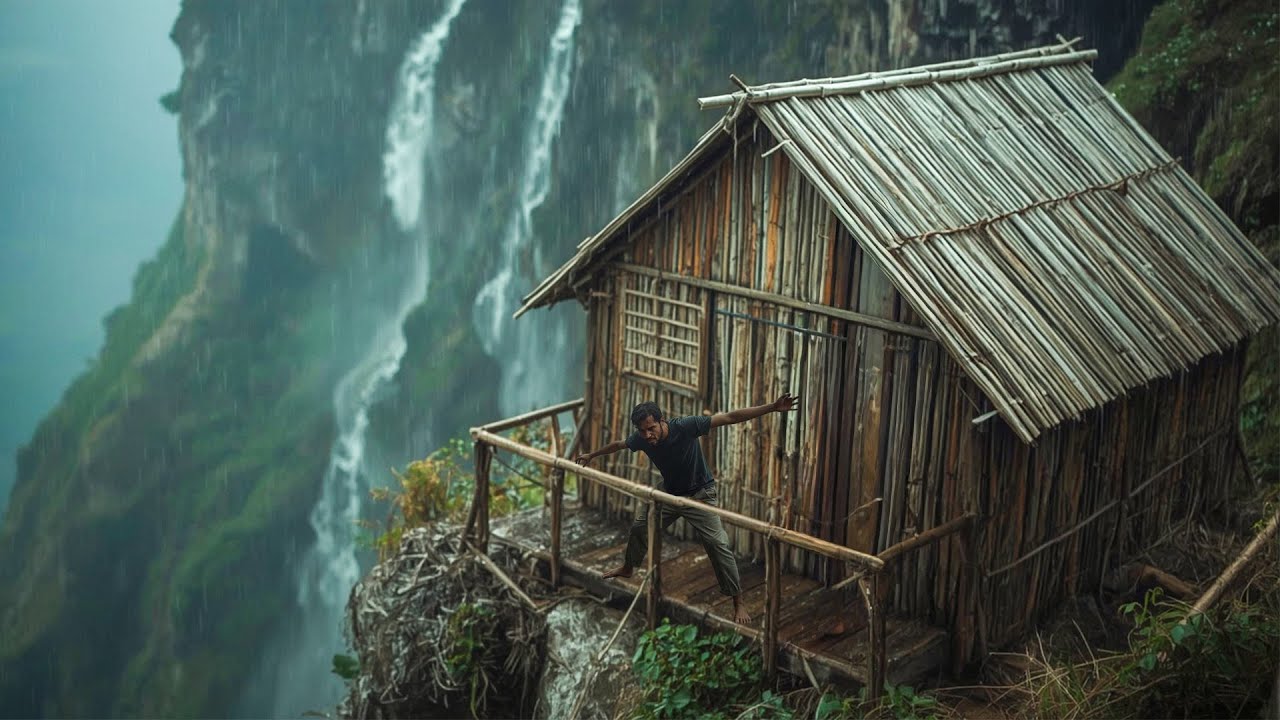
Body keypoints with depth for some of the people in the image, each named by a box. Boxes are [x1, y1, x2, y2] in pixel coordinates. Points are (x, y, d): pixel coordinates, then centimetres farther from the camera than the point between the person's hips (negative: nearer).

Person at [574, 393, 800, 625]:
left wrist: (772, 407, -43)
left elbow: (729, 417, -36)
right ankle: (627, 568, 47)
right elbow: (618, 445, 6)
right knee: (640, 527, 17)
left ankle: (738, 603, -8)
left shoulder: (685, 427, -33)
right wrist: (592, 455, 23)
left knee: (718, 544, -16)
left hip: (699, 494, -5)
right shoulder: (641, 439, -18)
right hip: (668, 492, 5)